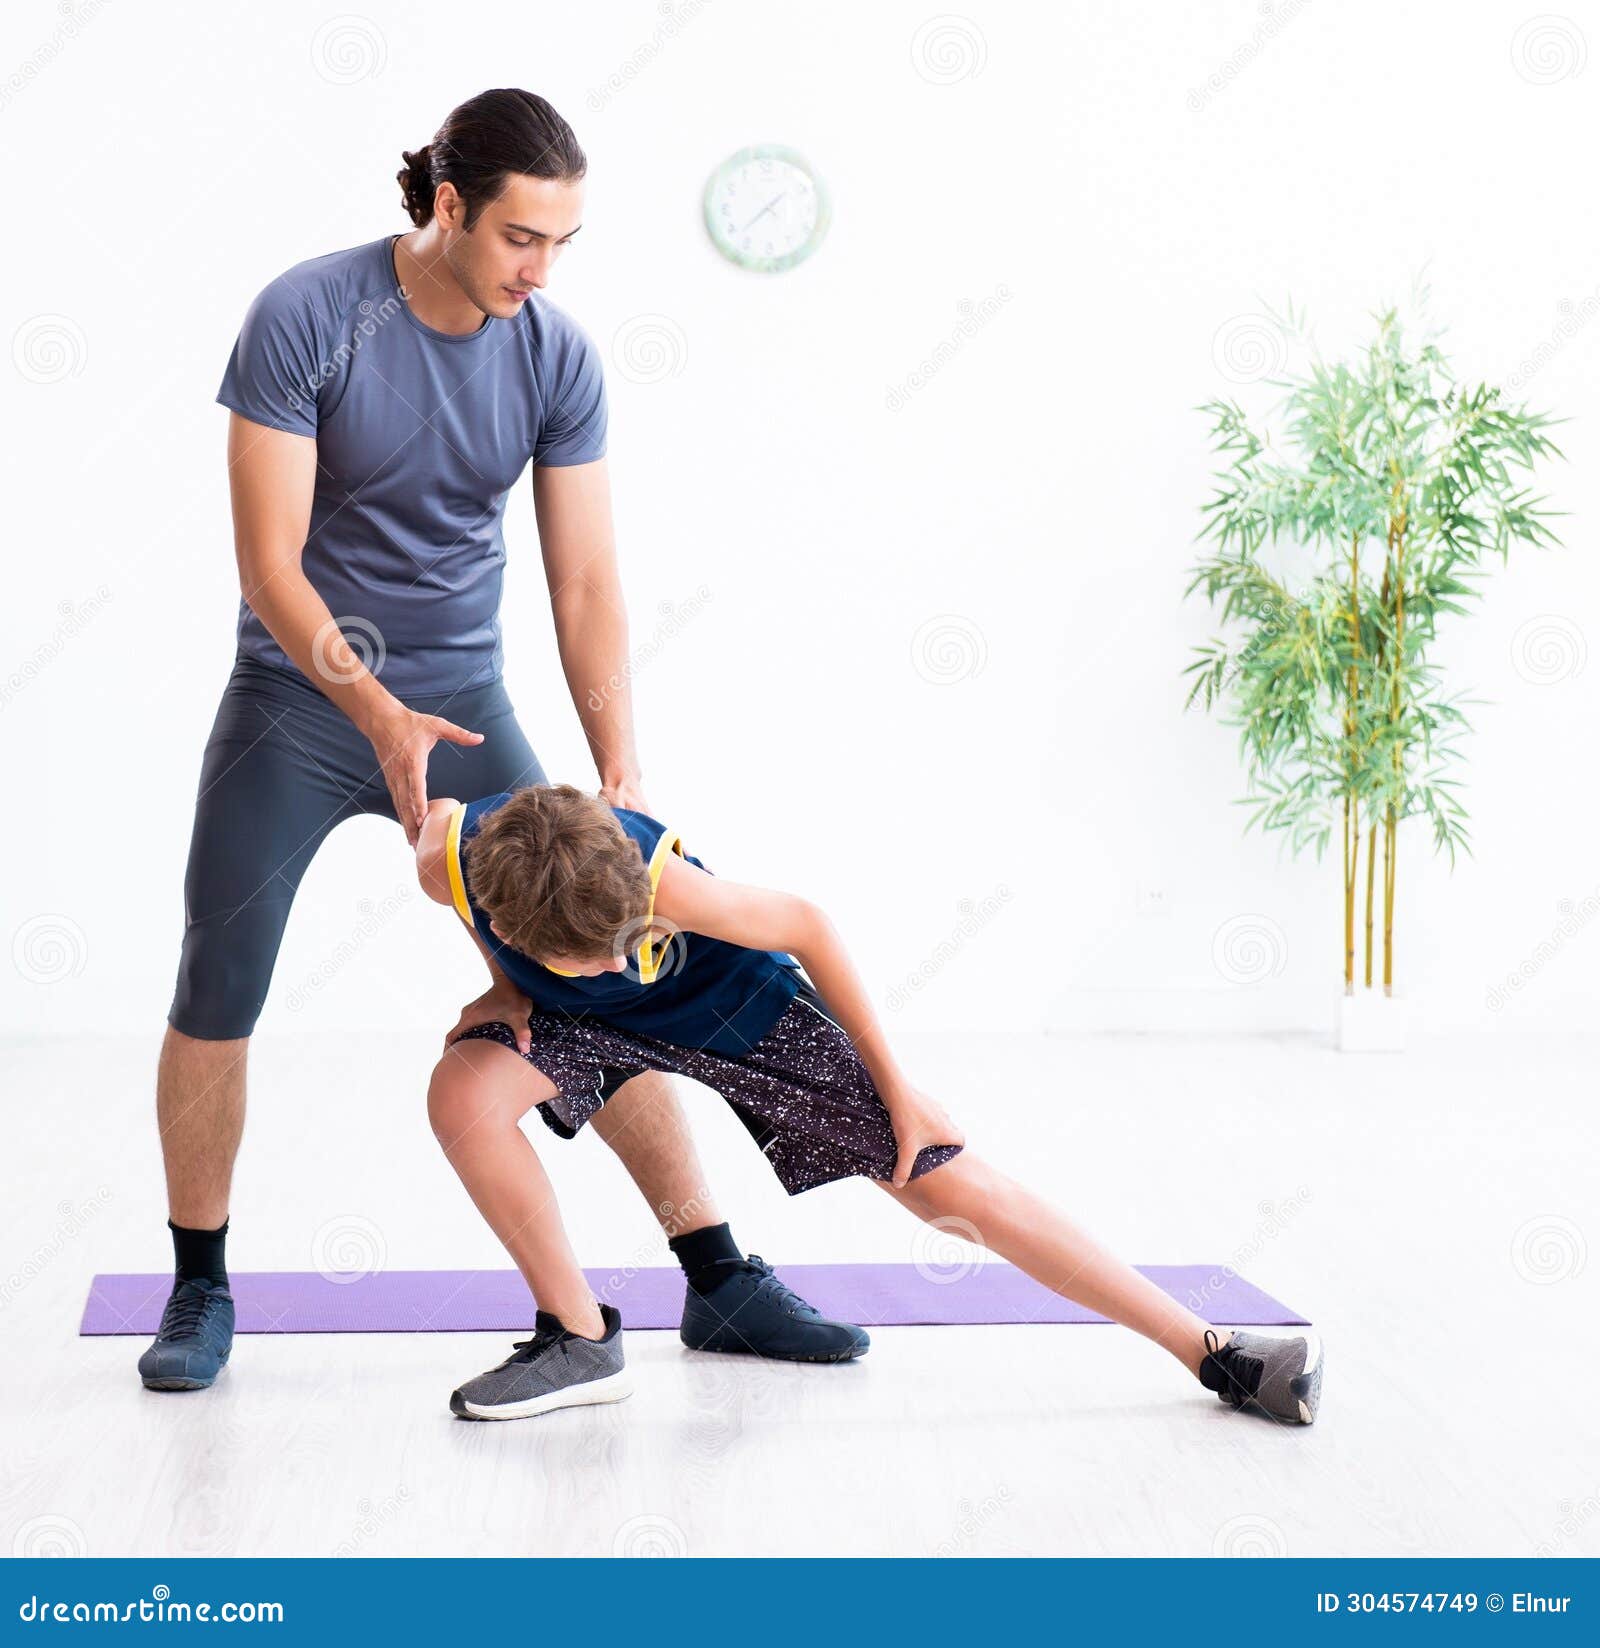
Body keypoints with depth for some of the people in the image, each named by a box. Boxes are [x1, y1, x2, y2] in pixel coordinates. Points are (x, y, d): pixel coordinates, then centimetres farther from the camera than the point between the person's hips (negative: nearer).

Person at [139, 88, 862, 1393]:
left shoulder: (558, 358, -8)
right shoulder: (306, 318, -17)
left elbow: (586, 583, -6)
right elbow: (270, 565, -19)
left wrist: (621, 775, -16)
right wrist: (379, 715, -33)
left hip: (461, 702, 2)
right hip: (298, 701, -2)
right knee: (215, 999, -2)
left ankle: (721, 1276, 6)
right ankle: (201, 1289, 18)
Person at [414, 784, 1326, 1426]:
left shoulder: (660, 874, -40)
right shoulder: (450, 858, -31)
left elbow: (804, 924, -23)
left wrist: (897, 1088, -14)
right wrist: (517, 988, -7)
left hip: (732, 1000, -3)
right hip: (588, 1021, 4)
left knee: (949, 1183, -11)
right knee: (464, 1091, -26)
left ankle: (1214, 1350, -5)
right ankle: (582, 1340, -6)